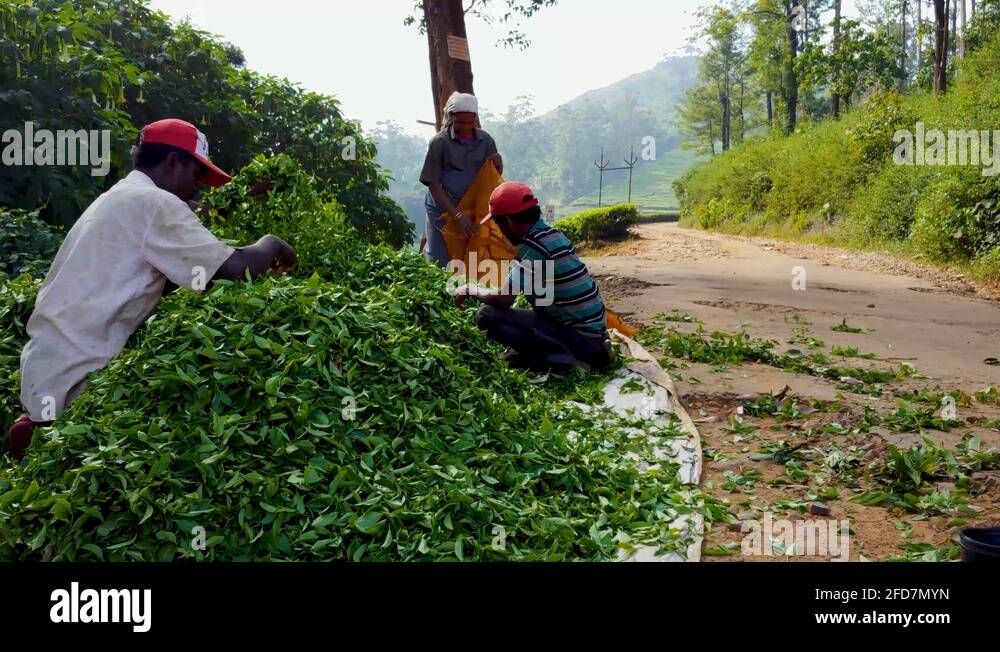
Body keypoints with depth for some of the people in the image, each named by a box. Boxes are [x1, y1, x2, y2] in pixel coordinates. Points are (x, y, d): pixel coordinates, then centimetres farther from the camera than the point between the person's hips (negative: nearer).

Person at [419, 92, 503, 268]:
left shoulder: (486, 140, -2)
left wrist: (499, 165, -16)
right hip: (443, 208, -3)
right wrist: (457, 215, -19)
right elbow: (433, 184, -12)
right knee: (440, 262, 3)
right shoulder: (440, 143, -11)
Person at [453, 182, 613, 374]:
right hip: (595, 329, 9)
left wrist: (470, 290, 0)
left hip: (579, 337, -9)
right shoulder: (552, 234, 9)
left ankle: (558, 357, -15)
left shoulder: (533, 246, -18)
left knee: (488, 316, -13)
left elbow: (503, 300, -18)